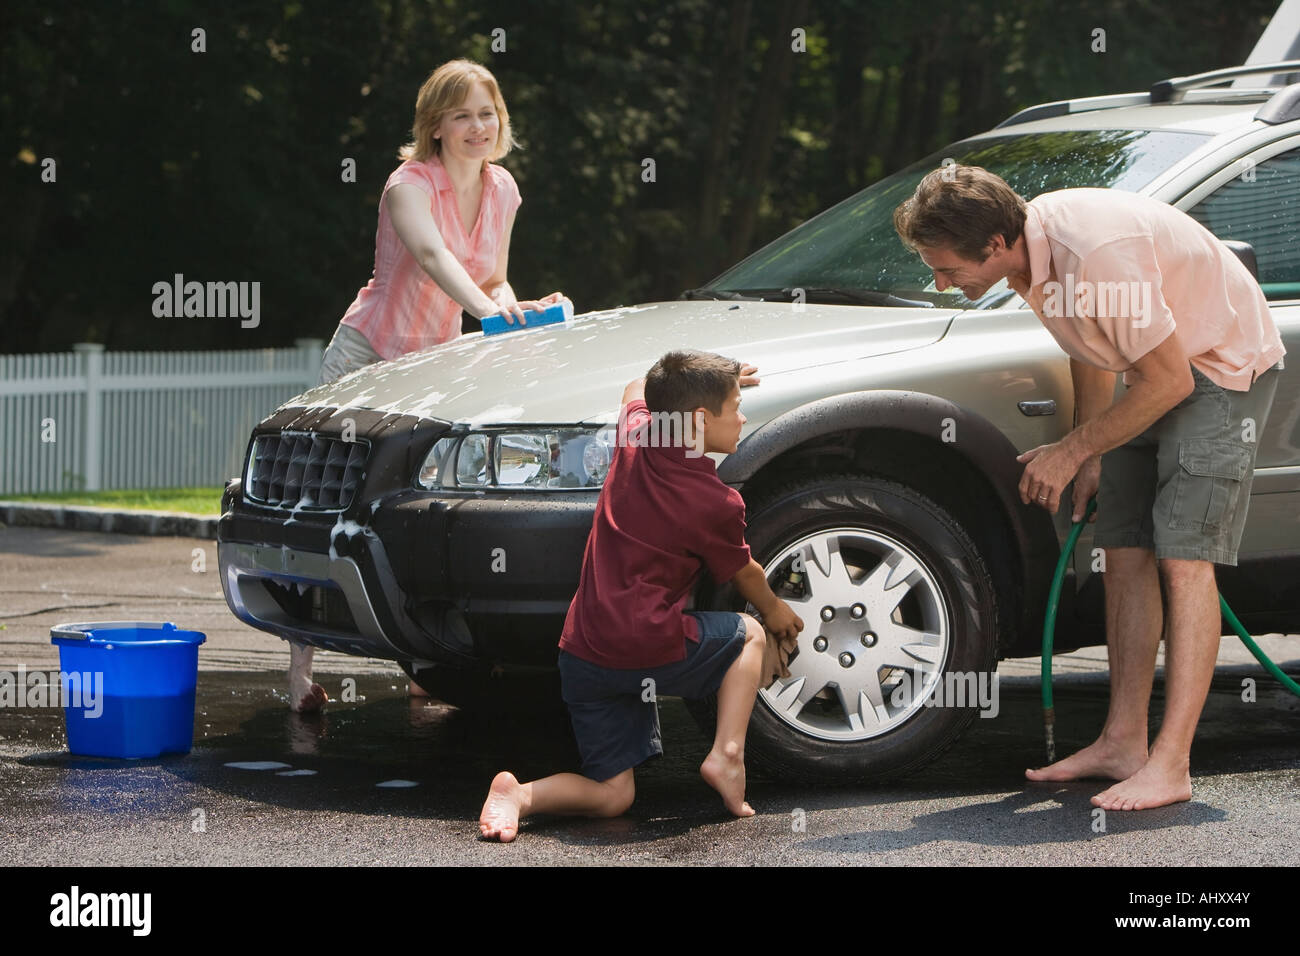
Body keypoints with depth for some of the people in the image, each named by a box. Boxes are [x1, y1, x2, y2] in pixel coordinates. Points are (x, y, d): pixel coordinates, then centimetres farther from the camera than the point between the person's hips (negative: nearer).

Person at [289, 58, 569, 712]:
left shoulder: (502, 191, 2)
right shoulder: (410, 185, -18)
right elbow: (432, 254, -38)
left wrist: (513, 306, -11)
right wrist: (484, 307, -55)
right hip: (366, 355, -5)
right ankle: (301, 667, -6)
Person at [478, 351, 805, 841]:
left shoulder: (634, 442, 5)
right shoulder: (718, 503, -8)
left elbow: (636, 391, 31)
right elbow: (744, 574, 11)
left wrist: (718, 382, 44)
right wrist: (775, 612, 33)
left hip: (580, 654, 6)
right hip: (652, 648, -6)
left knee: (612, 795, 15)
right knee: (751, 634, 24)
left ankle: (521, 794, -13)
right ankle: (727, 753, 4)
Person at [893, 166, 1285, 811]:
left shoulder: (1097, 254, -35)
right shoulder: (1033, 252, -7)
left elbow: (1169, 382, -27)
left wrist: (1071, 450, -17)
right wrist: (1092, 455, 9)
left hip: (1222, 364, -9)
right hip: (1158, 372, 9)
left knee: (1184, 557, -15)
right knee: (1127, 553, 5)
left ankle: (1170, 765, -17)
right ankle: (1123, 740, 10)